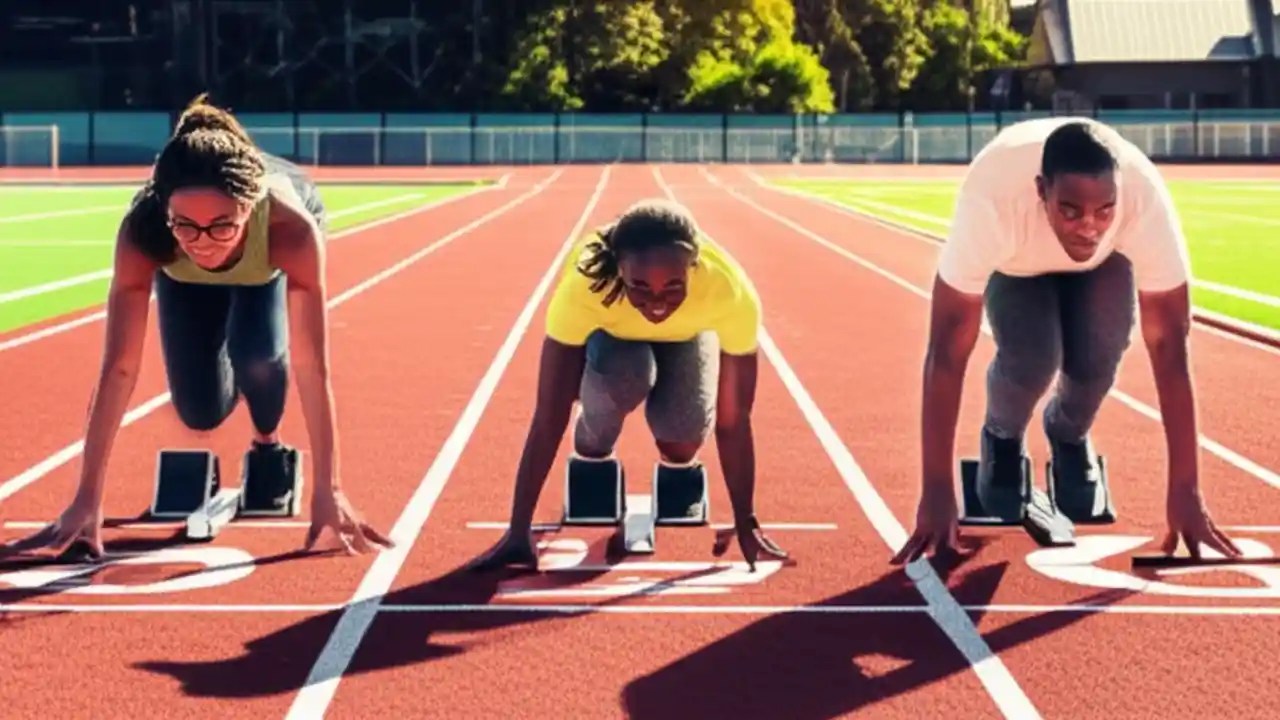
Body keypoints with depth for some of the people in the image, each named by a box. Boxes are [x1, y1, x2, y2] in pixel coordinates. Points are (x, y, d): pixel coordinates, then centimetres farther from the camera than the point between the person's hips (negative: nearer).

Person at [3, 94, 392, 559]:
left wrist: (328, 490, -45)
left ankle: (267, 444, 4)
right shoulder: (143, 231, -44)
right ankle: (232, 381, 30)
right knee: (200, 413, -6)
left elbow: (312, 365, -44)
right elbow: (119, 368, -42)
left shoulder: (290, 225, -47)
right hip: (185, 274, 1)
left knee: (256, 353, -29)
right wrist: (87, 498, -43)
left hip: (269, 263, -1)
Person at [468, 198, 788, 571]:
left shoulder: (731, 290, -41)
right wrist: (519, 531, -36)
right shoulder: (582, 285, -43)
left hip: (686, 336, 1)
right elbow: (548, 417, -37)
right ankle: (591, 460, -2)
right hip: (608, 333, -1)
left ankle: (677, 474, 13)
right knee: (620, 377, -34)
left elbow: (734, 419, -29)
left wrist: (745, 523, -23)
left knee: (683, 436, -24)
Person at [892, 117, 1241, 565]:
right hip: (1015, 260, -1)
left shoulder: (1147, 199, -41)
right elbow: (947, 352, -40)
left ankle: (1070, 436, 12)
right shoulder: (993, 198, -45)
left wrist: (1185, 490, -33)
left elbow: (1169, 349, -34)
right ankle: (1002, 440, 8)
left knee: (1100, 350, -24)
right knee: (1031, 355, -27)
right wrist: (937, 492, -40)